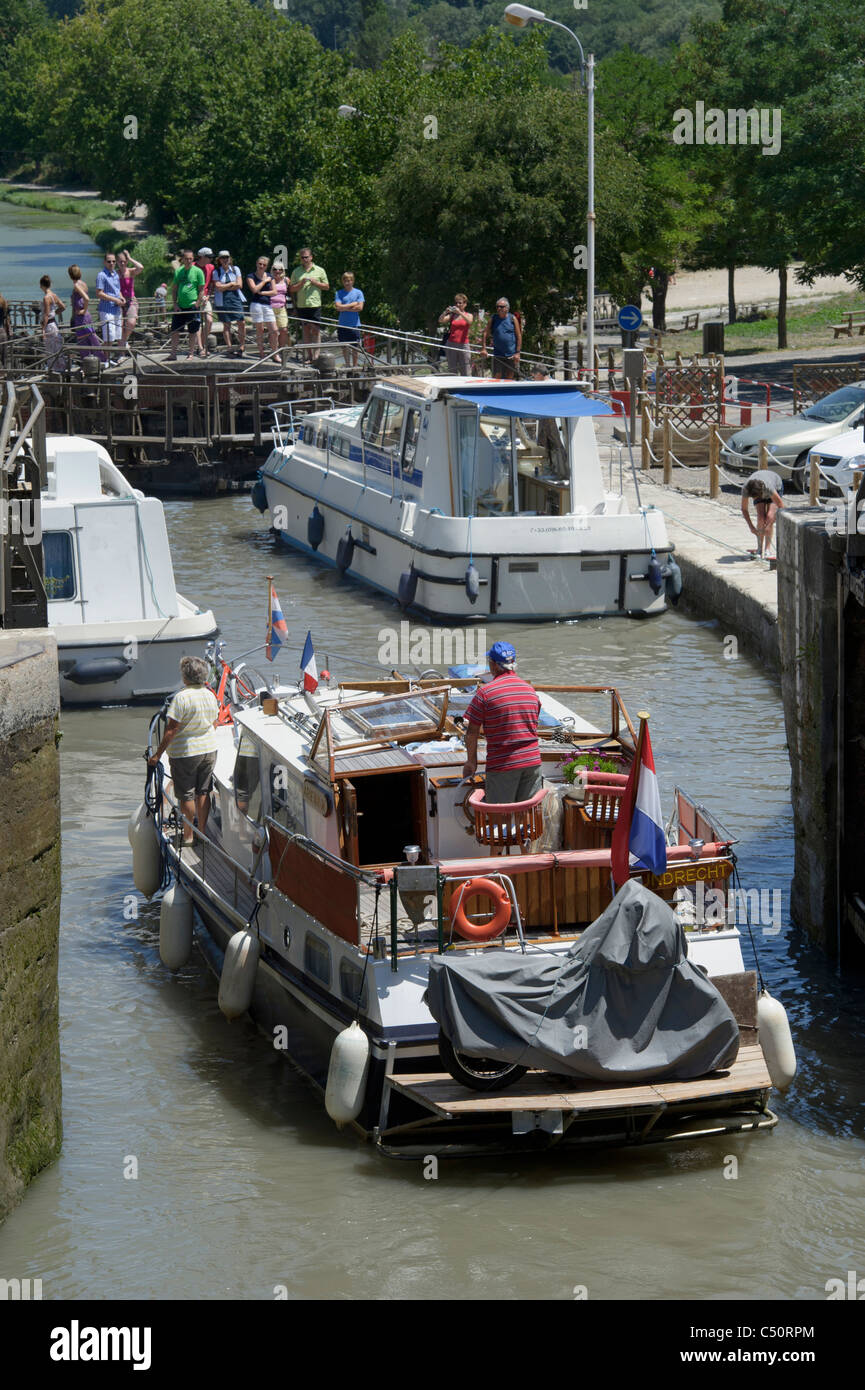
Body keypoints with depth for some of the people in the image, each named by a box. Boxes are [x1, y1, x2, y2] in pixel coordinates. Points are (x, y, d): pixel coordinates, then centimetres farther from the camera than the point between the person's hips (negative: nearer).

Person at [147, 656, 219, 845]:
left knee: (186, 796, 4)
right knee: (203, 793, 15)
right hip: (209, 750, 6)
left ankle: (188, 836, 10)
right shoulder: (210, 695, 0)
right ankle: (202, 833, 21)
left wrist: (158, 754, -14)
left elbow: (171, 730, -21)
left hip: (185, 752, -6)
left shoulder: (182, 697, -21)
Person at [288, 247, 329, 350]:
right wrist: (301, 284, -10)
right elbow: (291, 289, 7)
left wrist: (315, 282, -7)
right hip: (301, 305, 2)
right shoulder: (296, 271, 10)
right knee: (306, 328, 6)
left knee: (315, 329, -7)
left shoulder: (320, 270, 7)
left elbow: (327, 286, 8)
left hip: (315, 304, -2)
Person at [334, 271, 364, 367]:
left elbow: (360, 308, -6)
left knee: (354, 348, 3)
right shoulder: (339, 293, 4)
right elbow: (338, 307, -8)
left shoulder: (358, 293, 3)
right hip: (343, 325, 1)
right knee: (344, 347, 4)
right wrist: (353, 304, -8)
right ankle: (347, 365, 16)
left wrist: (345, 307, -7)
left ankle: (355, 365, 12)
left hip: (354, 324, -1)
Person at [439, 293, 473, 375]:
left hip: (463, 345, -2)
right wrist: (446, 312, -20)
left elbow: (469, 321, -16)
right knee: (452, 372, 1)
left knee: (464, 373, -4)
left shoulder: (468, 315, 7)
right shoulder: (452, 316, 10)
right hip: (451, 345, 2)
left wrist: (460, 313, -26)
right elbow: (441, 320, -4)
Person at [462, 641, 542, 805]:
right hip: (532, 760, 5)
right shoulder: (530, 690, 9)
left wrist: (471, 761, 8)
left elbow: (472, 732, -5)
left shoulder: (485, 692, -9)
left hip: (502, 764, -5)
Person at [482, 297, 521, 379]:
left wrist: (517, 353, -6)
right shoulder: (493, 319, 3)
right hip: (498, 355, 1)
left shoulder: (513, 319, 0)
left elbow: (519, 336, 0)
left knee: (509, 378, 5)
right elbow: (486, 333, 5)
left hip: (511, 355, -1)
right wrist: (483, 349, -7)